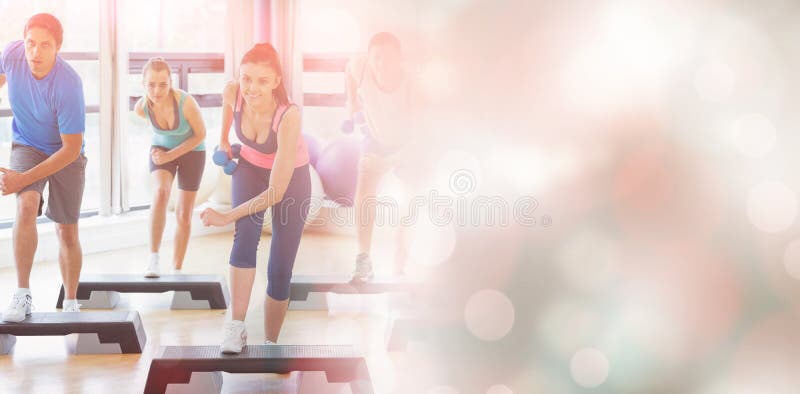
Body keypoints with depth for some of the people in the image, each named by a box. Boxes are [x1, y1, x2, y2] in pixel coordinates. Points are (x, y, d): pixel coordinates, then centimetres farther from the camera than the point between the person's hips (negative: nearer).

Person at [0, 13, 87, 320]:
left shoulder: (68, 85, -34)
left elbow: (71, 149, -27)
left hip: (66, 156, -2)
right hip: (26, 146, 2)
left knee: (67, 231, 5)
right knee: (26, 206, -26)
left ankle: (71, 303, 25)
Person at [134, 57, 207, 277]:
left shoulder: (186, 103, -34)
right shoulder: (141, 107, -23)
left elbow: (200, 134, -17)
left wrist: (171, 155, -22)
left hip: (191, 152, -1)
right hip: (161, 150, 1)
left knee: (184, 215, 4)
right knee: (160, 192, -29)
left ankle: (176, 269, 22)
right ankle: (153, 260, -29)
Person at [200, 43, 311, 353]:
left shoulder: (289, 116, -38)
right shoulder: (233, 92, -26)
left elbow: (277, 191, -37)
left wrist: (225, 217, -38)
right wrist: (223, 140, 12)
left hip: (291, 177, -3)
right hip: (250, 168, 3)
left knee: (280, 270, -4)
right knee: (245, 235, -26)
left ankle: (270, 344, 12)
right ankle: (236, 326, -29)